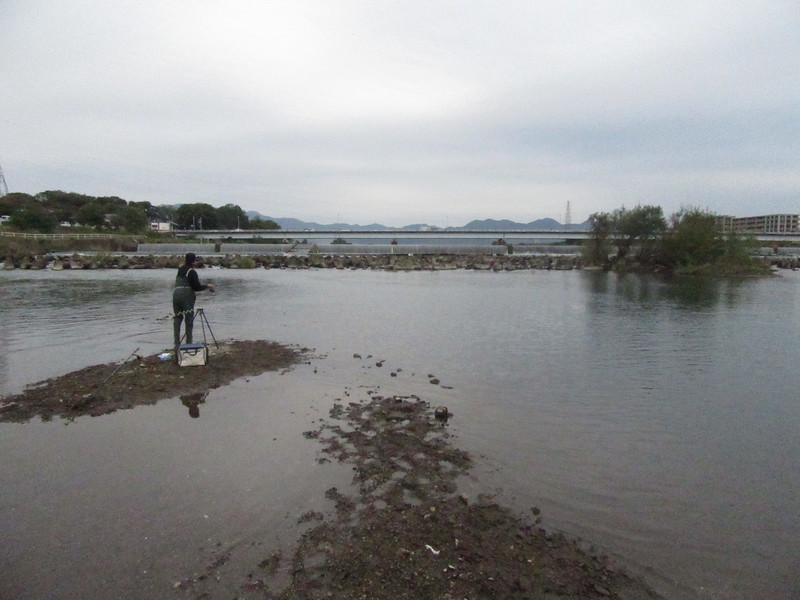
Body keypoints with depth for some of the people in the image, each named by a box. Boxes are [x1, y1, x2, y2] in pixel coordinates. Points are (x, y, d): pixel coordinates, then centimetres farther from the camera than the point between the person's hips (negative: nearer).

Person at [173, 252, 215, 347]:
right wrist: (207, 286, 4)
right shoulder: (192, 271, -8)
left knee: (177, 318, 10)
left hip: (176, 294, 7)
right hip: (186, 295, -7)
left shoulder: (180, 269, 16)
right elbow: (196, 287, -10)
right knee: (189, 318, 1)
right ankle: (188, 342, 1)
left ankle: (177, 343, 8)